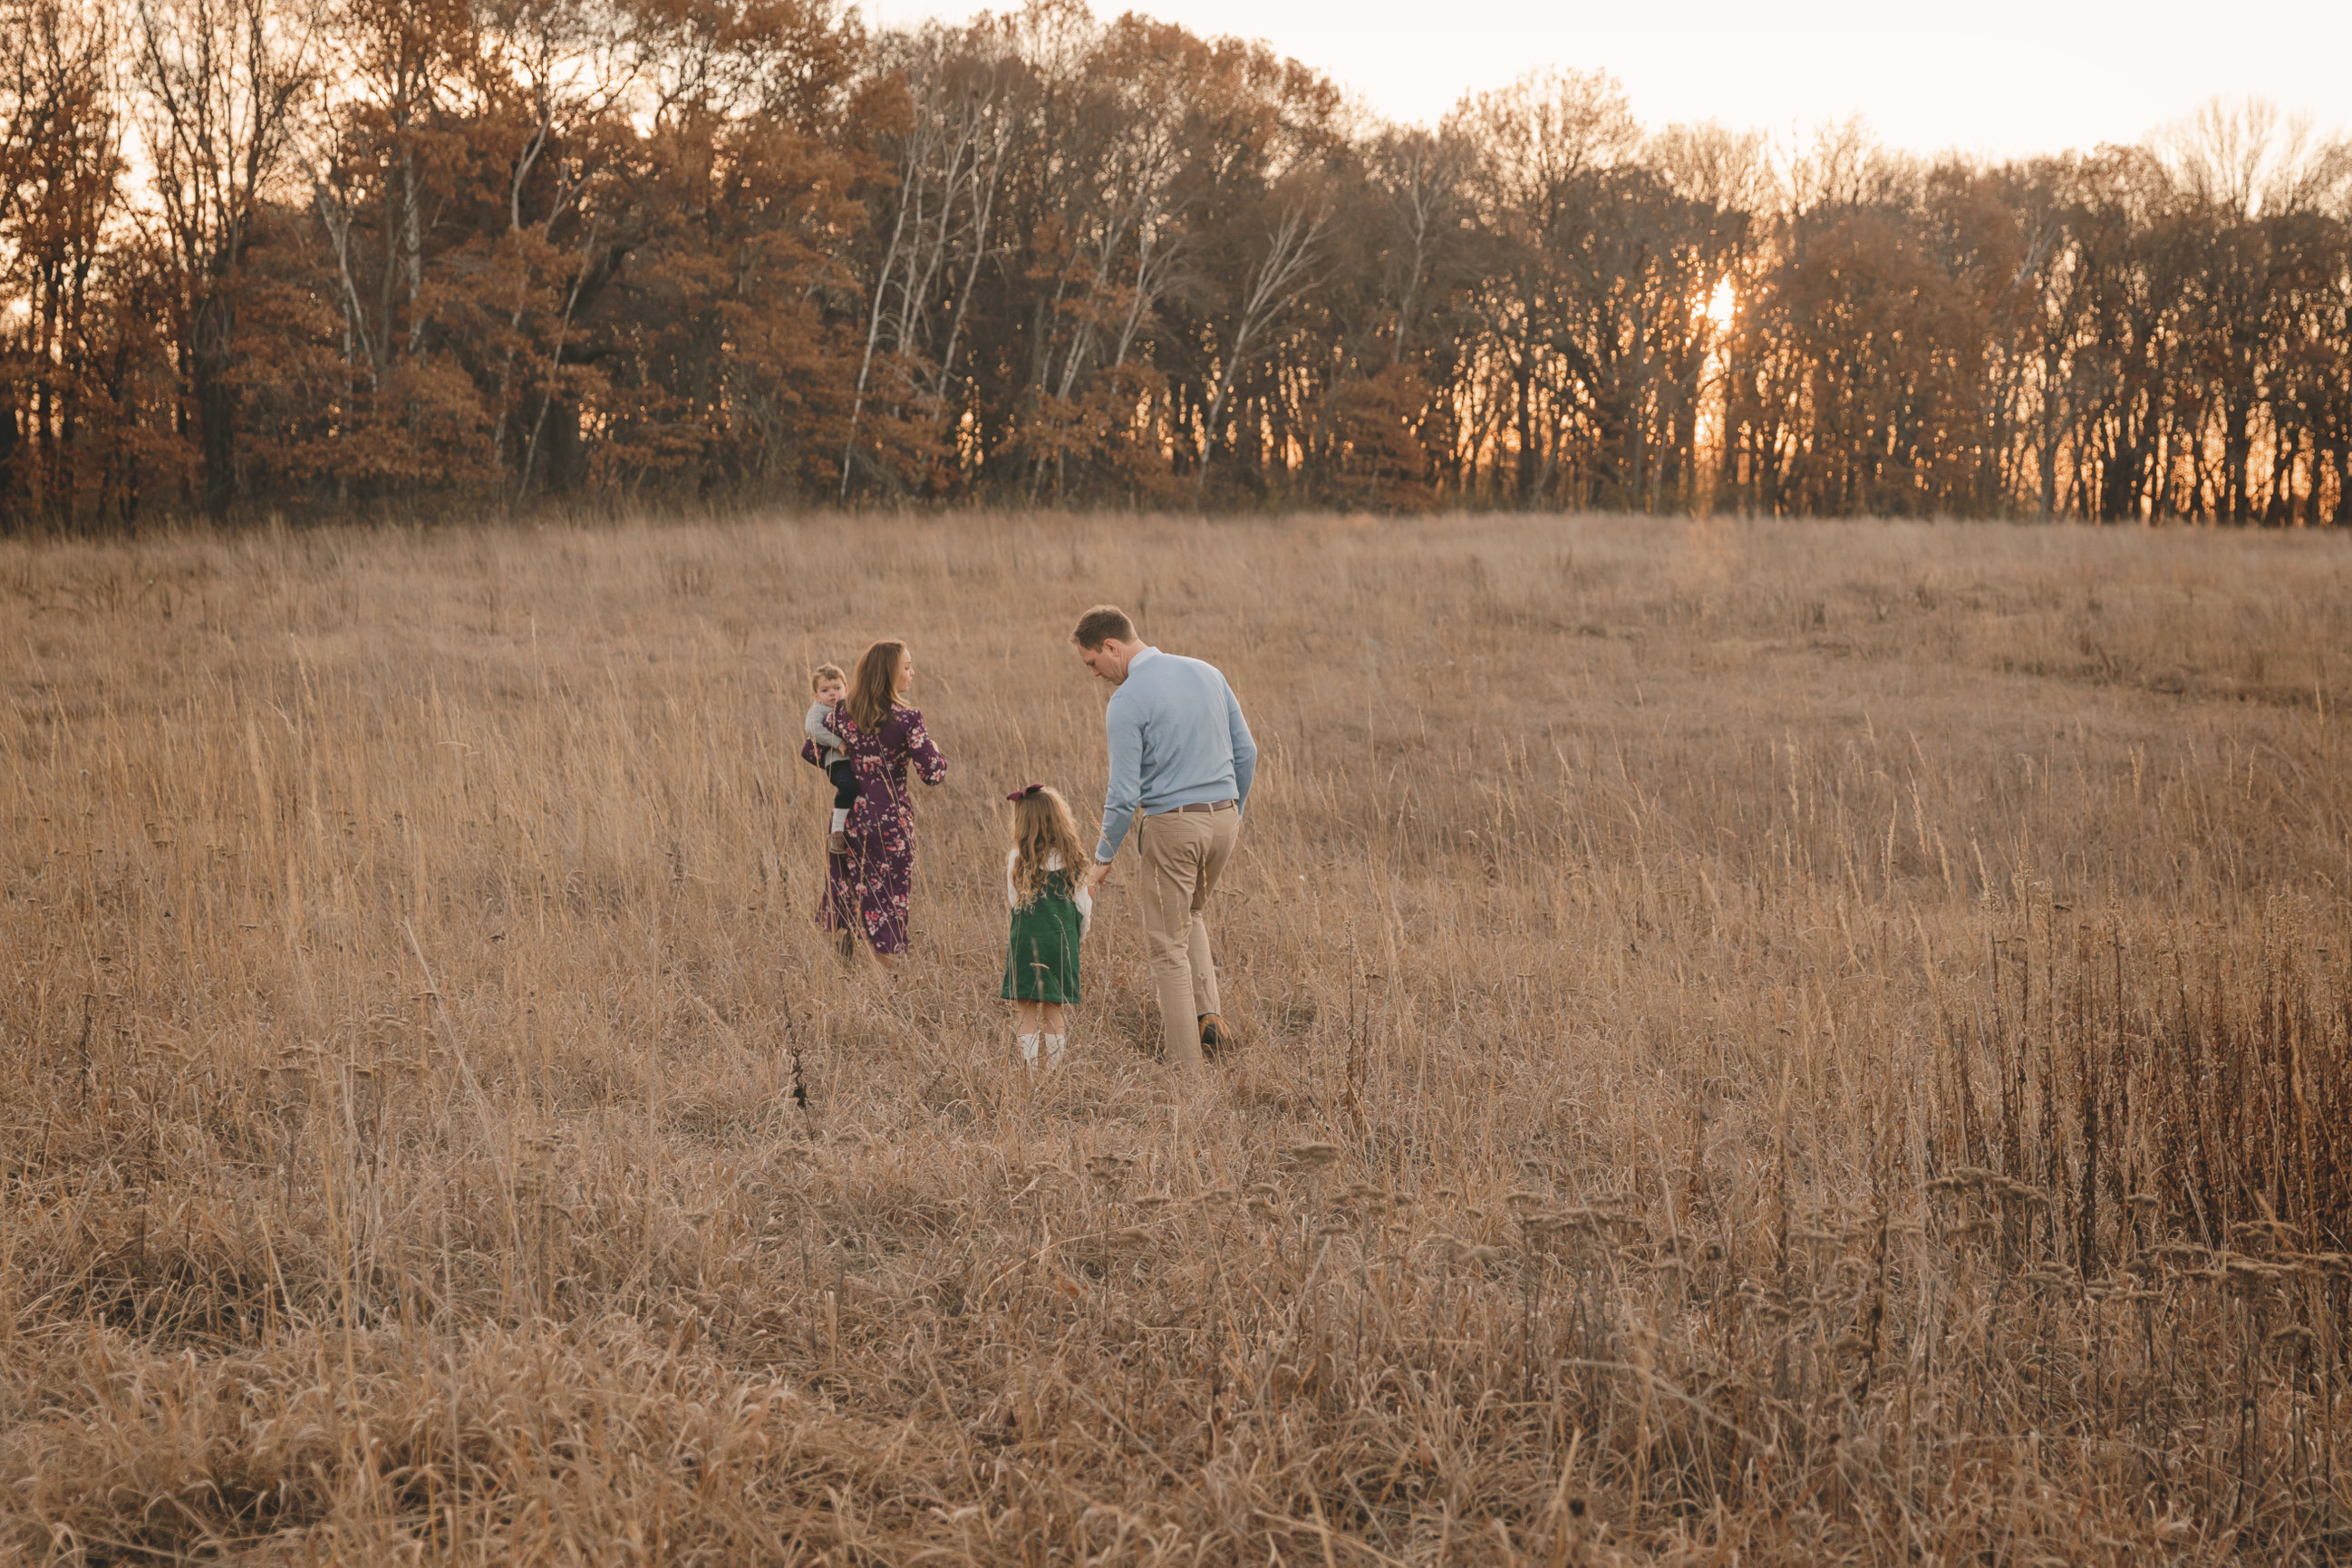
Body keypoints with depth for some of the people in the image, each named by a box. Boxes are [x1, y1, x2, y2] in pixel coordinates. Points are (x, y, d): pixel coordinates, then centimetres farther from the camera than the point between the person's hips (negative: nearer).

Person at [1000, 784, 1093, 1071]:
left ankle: (1029, 1066, -2)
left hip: (1025, 941, -2)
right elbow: (1083, 904, 4)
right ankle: (1054, 1066, 9)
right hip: (1061, 940, 2)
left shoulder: (1016, 859, -8)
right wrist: (1079, 935, 19)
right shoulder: (1071, 859, -1)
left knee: (1026, 1011, 3)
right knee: (1055, 1010, 9)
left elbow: (1015, 901, 0)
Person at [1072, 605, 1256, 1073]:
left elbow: (1124, 795, -15)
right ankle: (1209, 1013, 15)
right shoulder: (1206, 673, 6)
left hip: (1171, 825, -6)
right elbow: (1246, 752, 10)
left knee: (1168, 945, 6)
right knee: (1190, 914, 30)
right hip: (1222, 817, 7)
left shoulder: (1126, 702, -14)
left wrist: (1103, 857, -3)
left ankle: (1187, 1065, 6)